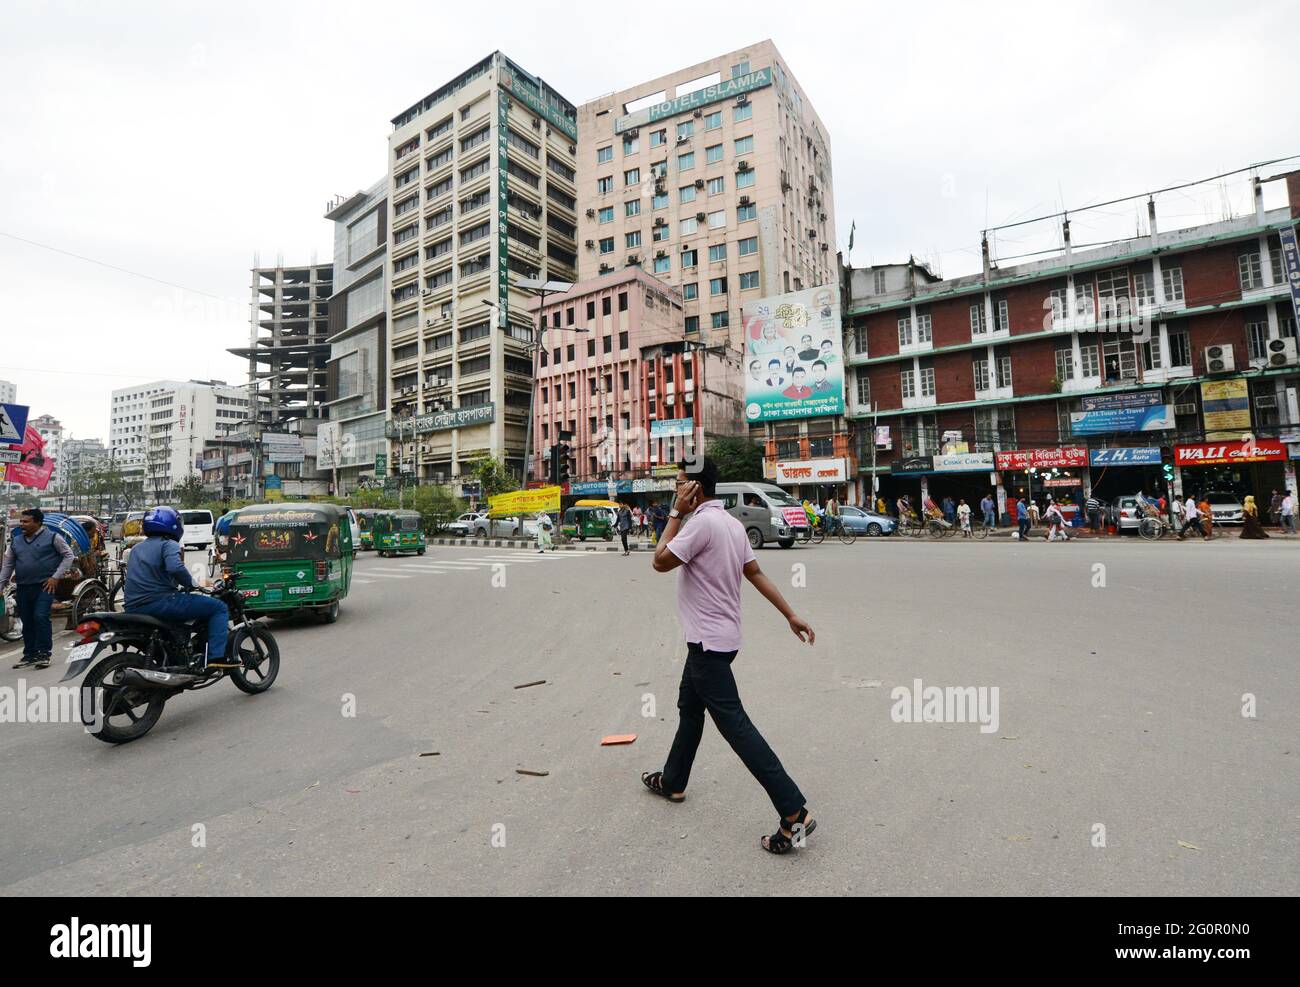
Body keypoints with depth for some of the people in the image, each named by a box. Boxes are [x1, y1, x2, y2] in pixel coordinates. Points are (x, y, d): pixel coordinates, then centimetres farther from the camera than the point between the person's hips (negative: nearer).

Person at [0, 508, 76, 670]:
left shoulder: (52, 537, -4)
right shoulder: (15, 541, 10)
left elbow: (69, 555, -3)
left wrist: (56, 577, -9)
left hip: (45, 586, -5)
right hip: (22, 588, 6)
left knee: (40, 617, -15)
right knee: (27, 623, 11)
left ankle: (45, 653, -6)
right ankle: (30, 654, 21)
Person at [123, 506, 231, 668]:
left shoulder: (137, 549, 23)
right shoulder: (169, 544, -4)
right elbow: (175, 568, -25)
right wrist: (191, 584, -8)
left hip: (133, 607, 9)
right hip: (160, 602, -9)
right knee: (219, 608, -7)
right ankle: (216, 657, -21)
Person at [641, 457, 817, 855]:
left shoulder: (702, 522, -21)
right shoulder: (731, 523, 8)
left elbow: (660, 562, -17)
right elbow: (755, 572, 10)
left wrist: (676, 513, -12)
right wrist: (791, 614, 11)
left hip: (709, 642, -10)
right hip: (713, 638, 10)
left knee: (734, 724, -7)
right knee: (689, 708, 23)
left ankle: (794, 811, -3)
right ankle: (672, 781, 40)